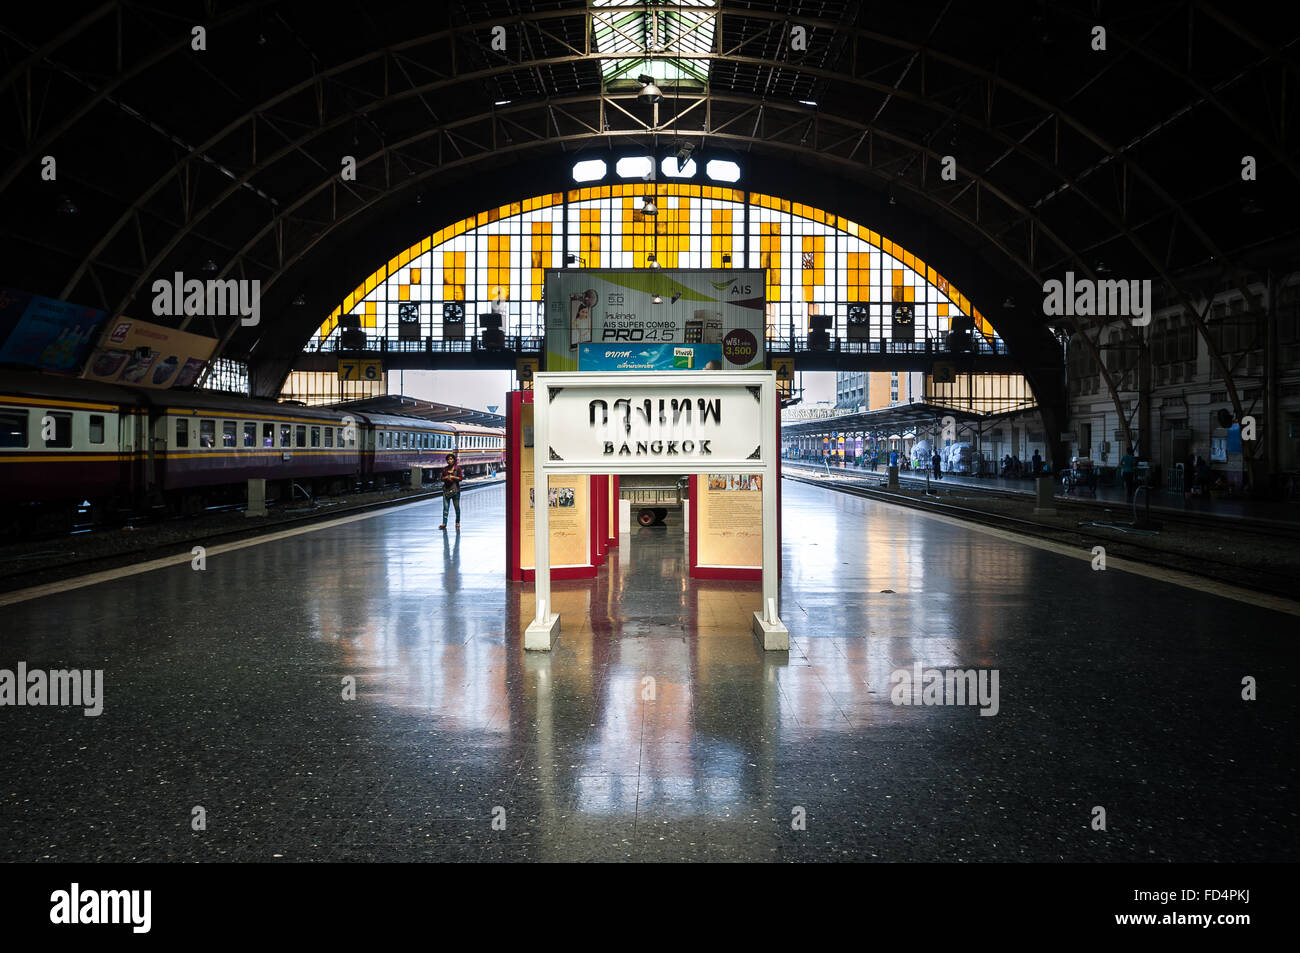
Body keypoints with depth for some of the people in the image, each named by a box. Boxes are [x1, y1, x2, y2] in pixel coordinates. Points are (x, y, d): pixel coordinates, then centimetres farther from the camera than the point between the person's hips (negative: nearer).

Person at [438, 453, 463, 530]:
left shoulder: (457, 468, 0)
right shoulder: (445, 469, 8)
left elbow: (461, 478, -4)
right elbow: (441, 478, 10)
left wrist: (453, 477, -15)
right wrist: (446, 477, -10)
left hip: (455, 489, -2)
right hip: (446, 489, 2)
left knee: (457, 507, 6)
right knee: (445, 507, -5)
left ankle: (457, 523, 20)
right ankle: (444, 524, -9)